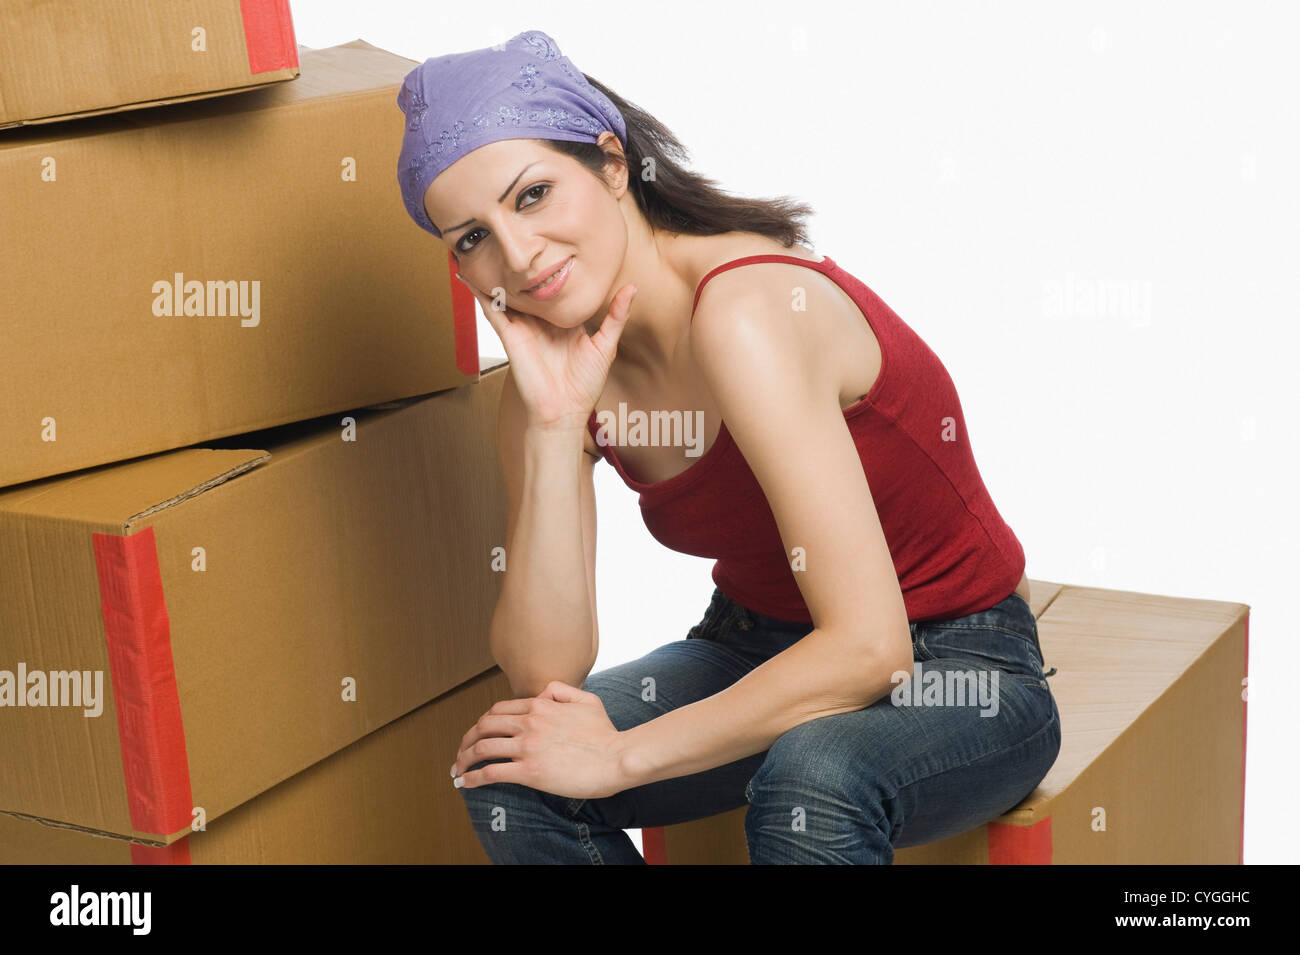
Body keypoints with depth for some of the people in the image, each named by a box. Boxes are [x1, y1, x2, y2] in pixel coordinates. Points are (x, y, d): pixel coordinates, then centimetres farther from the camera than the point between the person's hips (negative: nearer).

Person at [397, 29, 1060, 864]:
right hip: (761, 647, 7)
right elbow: (543, 674, -13)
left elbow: (868, 645, -31)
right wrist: (553, 422, -22)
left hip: (960, 669, -6)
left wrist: (623, 757, -23)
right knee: (507, 773, -14)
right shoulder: (559, 366, -6)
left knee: (811, 779, -38)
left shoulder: (744, 312, -27)